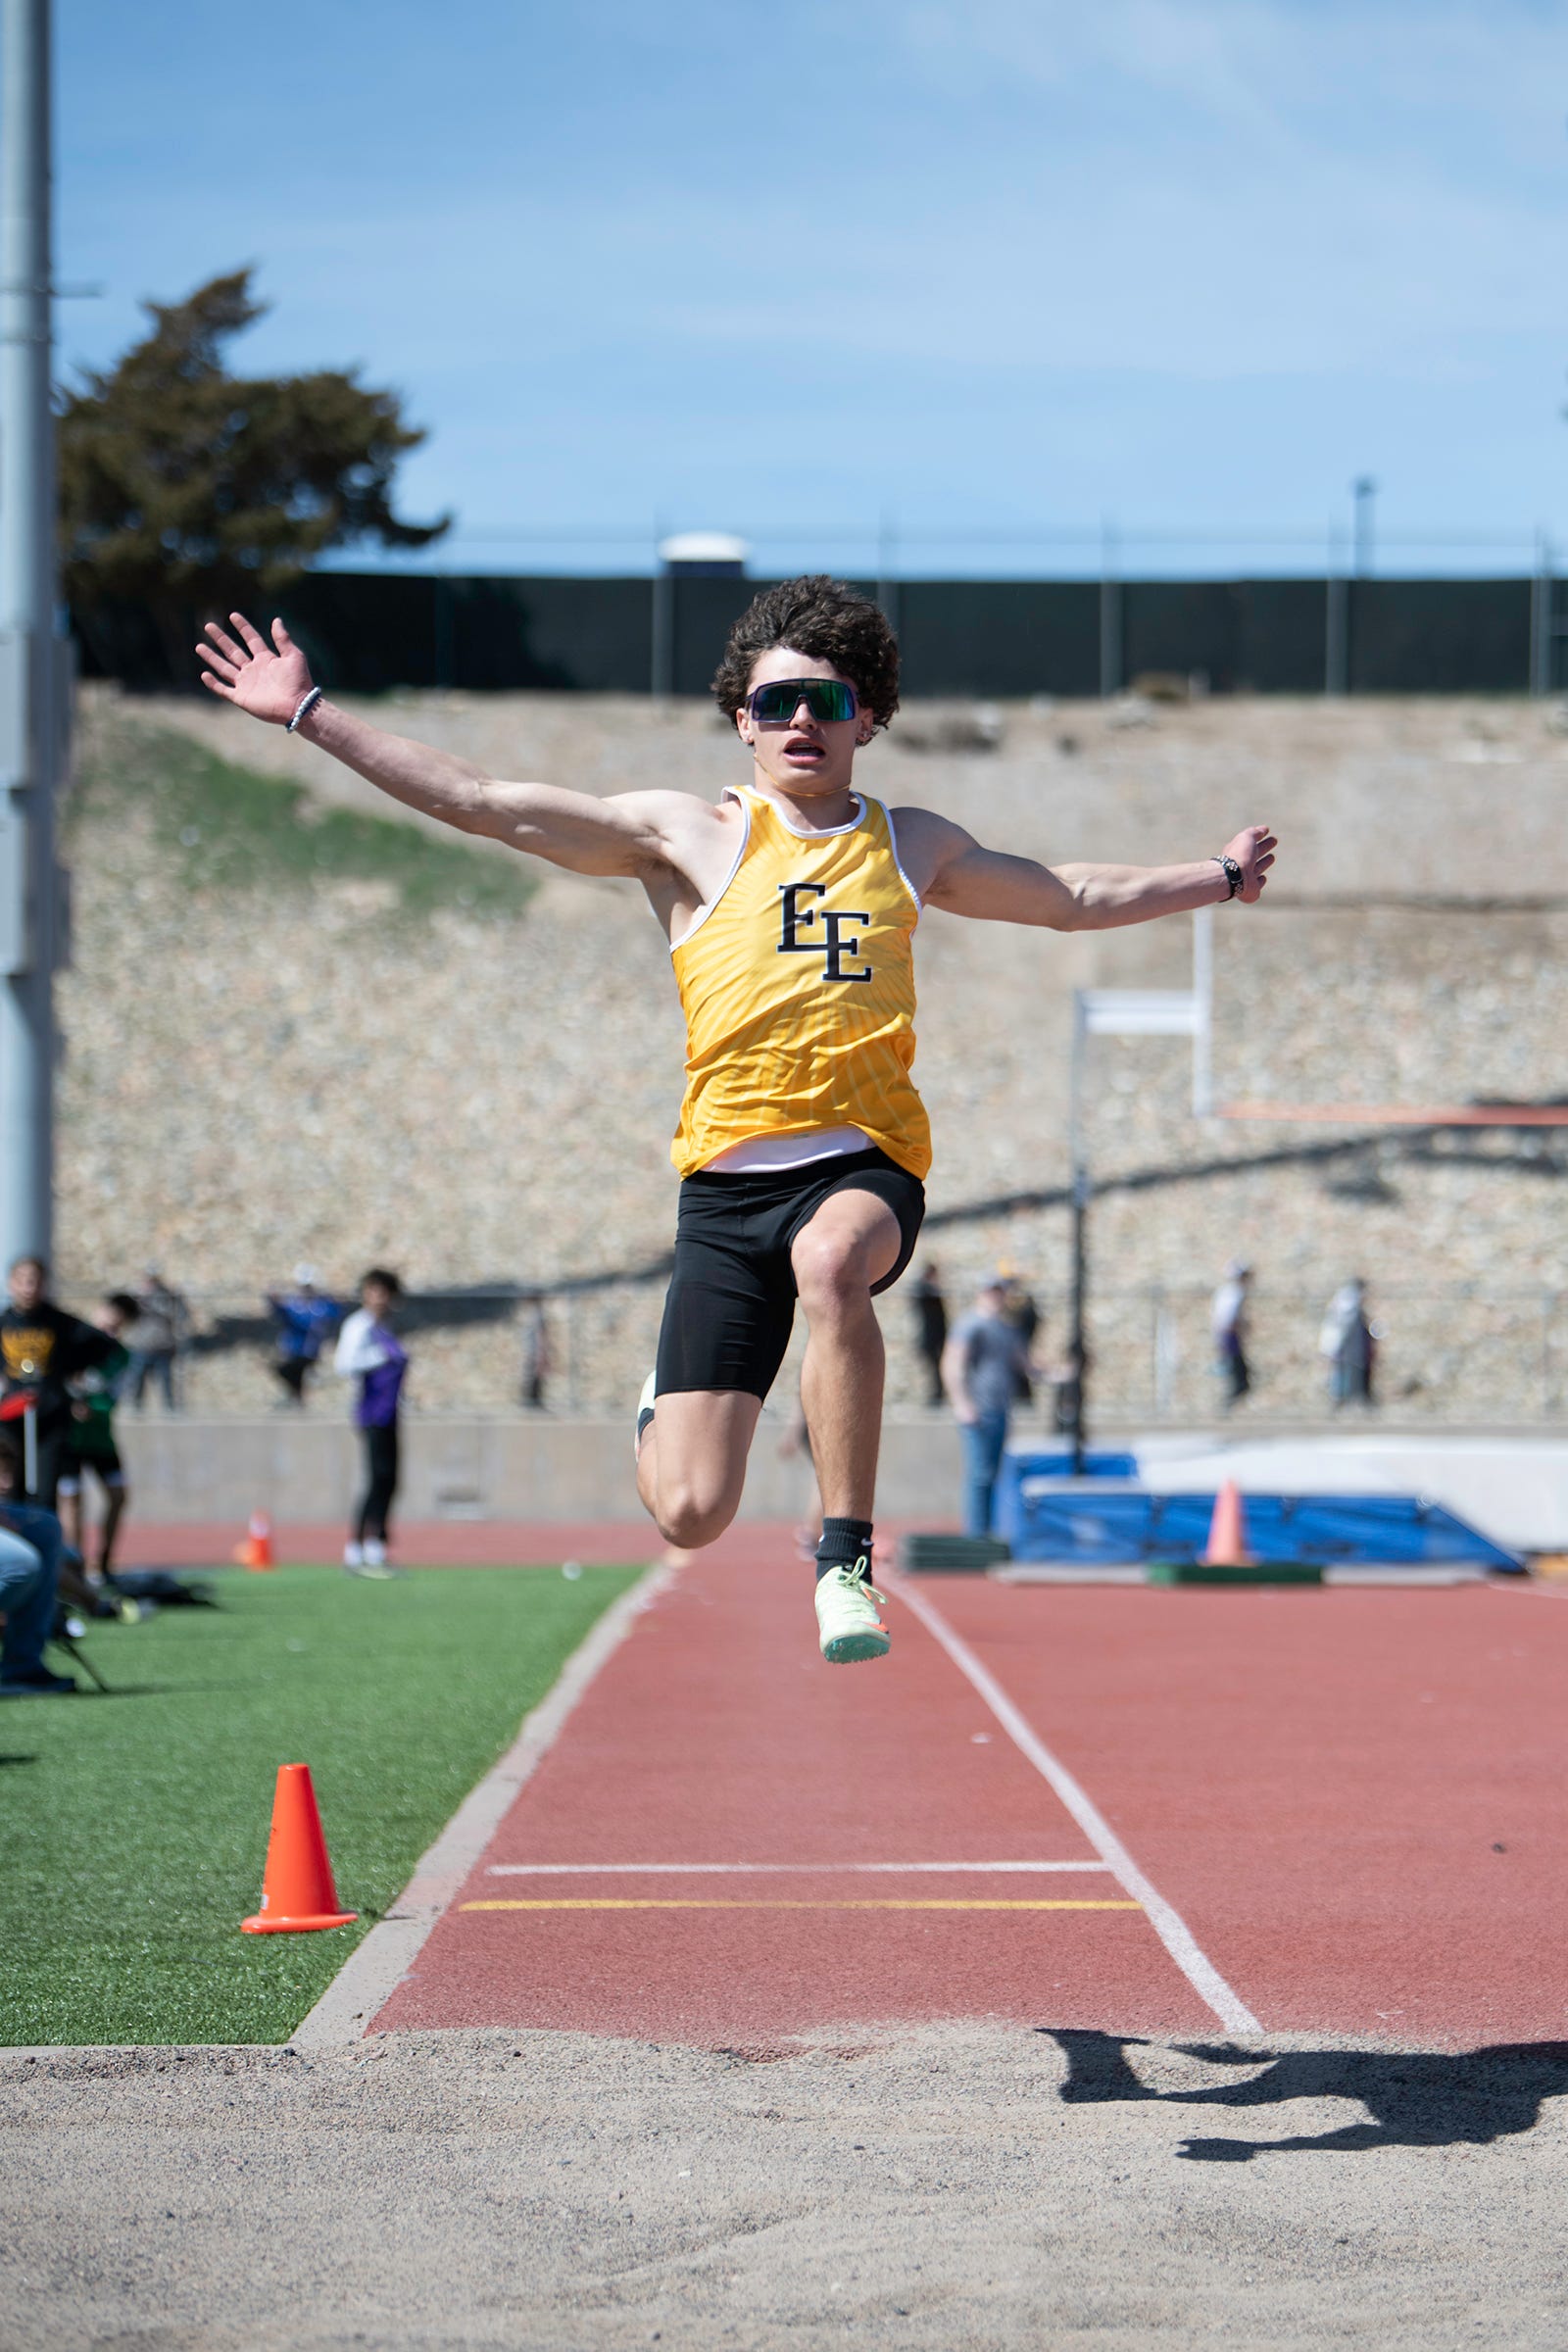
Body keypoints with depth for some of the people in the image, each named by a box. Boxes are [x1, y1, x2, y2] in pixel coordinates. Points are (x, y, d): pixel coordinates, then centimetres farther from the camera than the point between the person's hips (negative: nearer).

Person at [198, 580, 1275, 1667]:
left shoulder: (914, 845, 18)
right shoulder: (688, 835, 7)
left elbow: (1074, 898, 35)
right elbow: (480, 800, 4)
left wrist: (1219, 876, 38)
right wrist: (309, 713, 0)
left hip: (868, 1163, 1)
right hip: (729, 1178, -1)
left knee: (831, 1258, -40)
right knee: (690, 1516, -9)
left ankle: (847, 1558, -26)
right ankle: (662, 1412, 31)